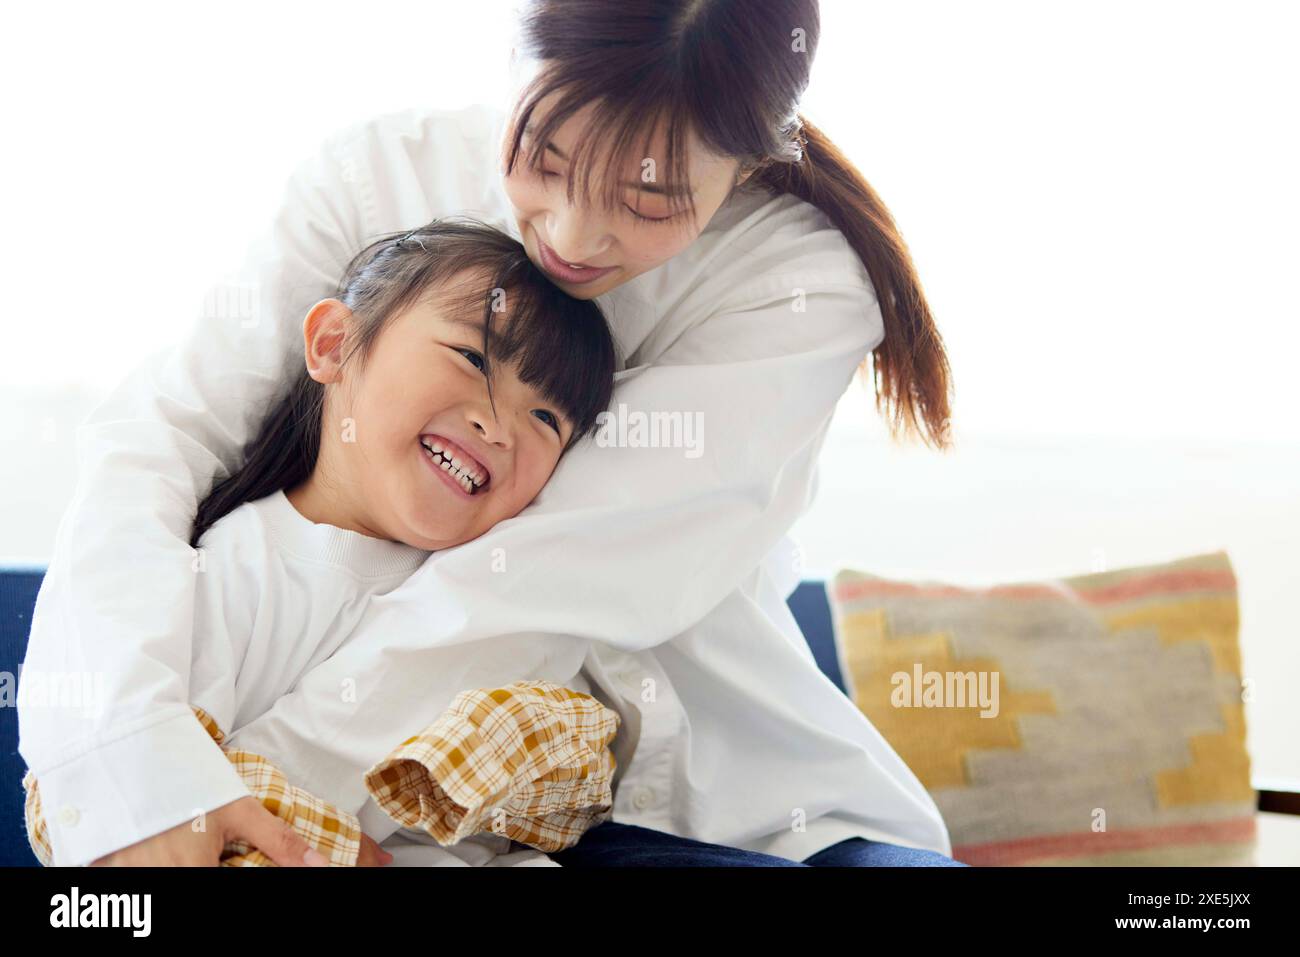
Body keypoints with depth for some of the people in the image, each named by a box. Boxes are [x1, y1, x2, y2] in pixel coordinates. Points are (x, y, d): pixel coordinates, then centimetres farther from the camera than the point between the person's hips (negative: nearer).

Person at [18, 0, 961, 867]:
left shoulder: (801, 292, -17)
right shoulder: (387, 174, -11)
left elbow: (547, 591, -26)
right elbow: (151, 438, -17)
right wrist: (134, 762, -33)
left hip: (727, 803, -2)